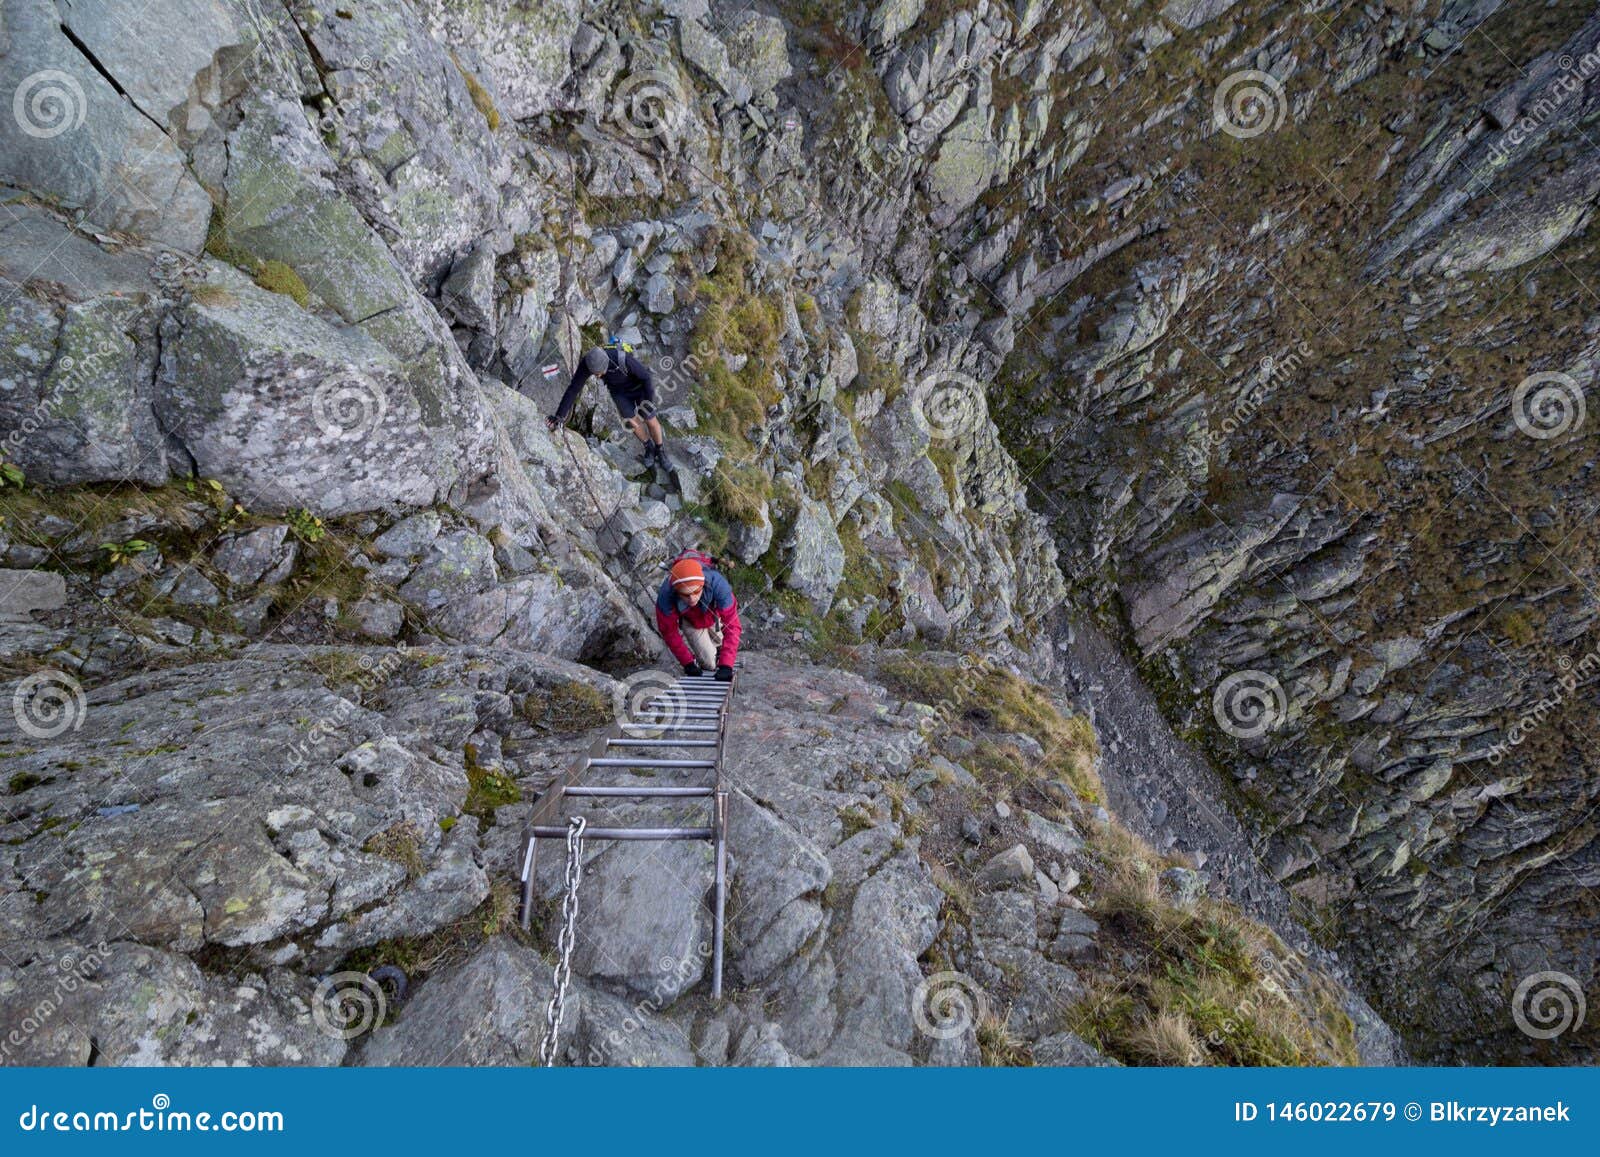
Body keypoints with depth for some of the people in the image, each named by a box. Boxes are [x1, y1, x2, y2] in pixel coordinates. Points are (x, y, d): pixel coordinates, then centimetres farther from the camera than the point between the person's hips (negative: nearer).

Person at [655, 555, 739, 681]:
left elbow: (732, 625, -42)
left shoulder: (717, 584, -45)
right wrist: (687, 663, -25)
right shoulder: (665, 596, -42)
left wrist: (726, 665, -48)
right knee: (708, 663, -4)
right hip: (689, 622, 0)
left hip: (715, 616, 1)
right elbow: (669, 631, -25)